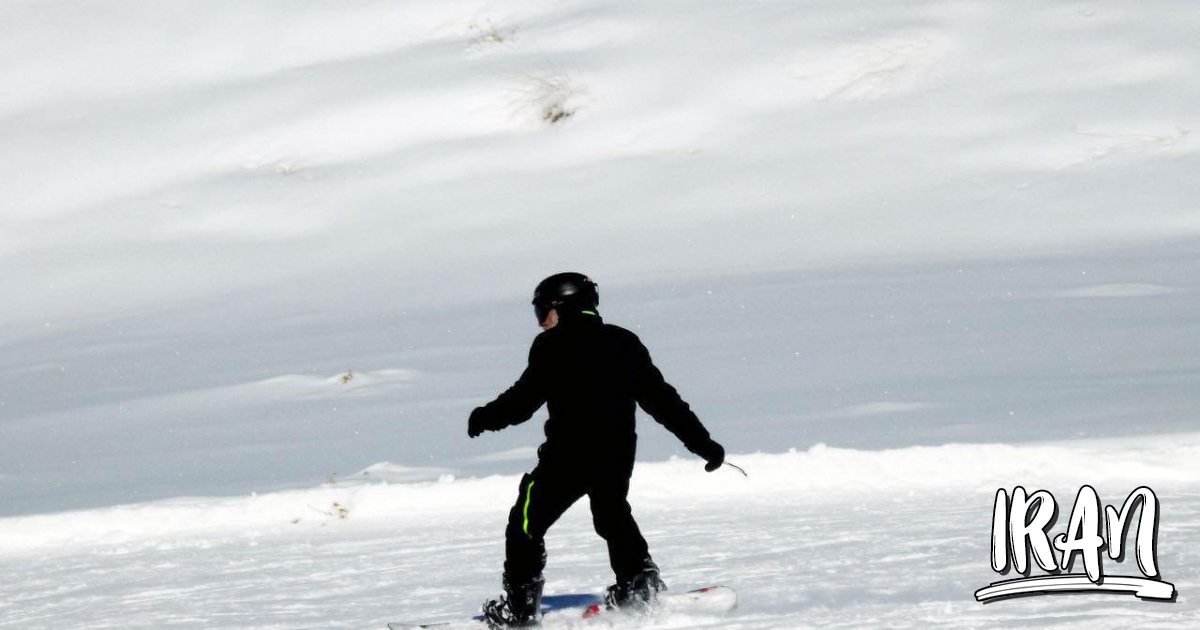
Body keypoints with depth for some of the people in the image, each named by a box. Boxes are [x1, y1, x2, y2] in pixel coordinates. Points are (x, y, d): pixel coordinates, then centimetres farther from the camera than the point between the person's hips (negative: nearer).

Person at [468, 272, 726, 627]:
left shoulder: (554, 345, -5)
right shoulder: (625, 343, 12)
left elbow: (523, 400, -9)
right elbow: (662, 398, 12)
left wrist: (486, 418, 9)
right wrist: (701, 442, 16)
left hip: (568, 454, -6)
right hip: (618, 454, 6)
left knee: (526, 522, 4)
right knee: (614, 517, 29)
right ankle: (639, 584, 20)